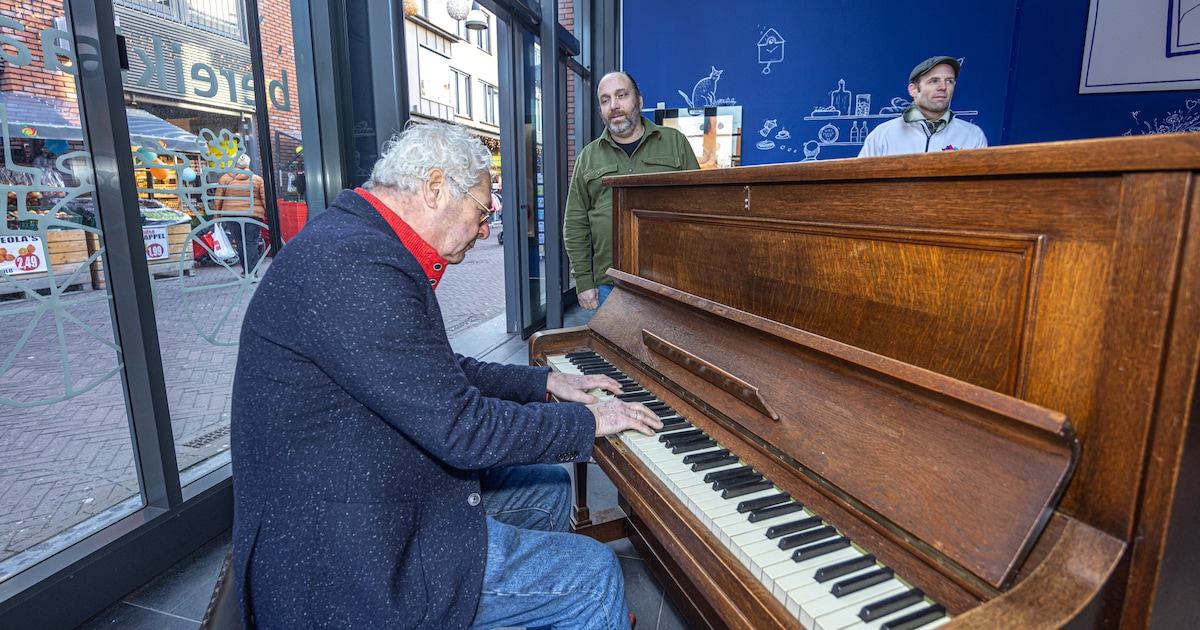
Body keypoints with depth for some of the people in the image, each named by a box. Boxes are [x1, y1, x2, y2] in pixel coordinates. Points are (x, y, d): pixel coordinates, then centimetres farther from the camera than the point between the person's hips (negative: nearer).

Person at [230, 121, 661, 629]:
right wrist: (589, 420, -12)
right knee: (595, 572, -8)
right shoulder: (354, 265, -27)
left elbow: (439, 376, 15)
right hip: (343, 556, -10)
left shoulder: (353, 241, 8)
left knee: (548, 485, 18)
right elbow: (462, 429, -27)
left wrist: (545, 383, 13)